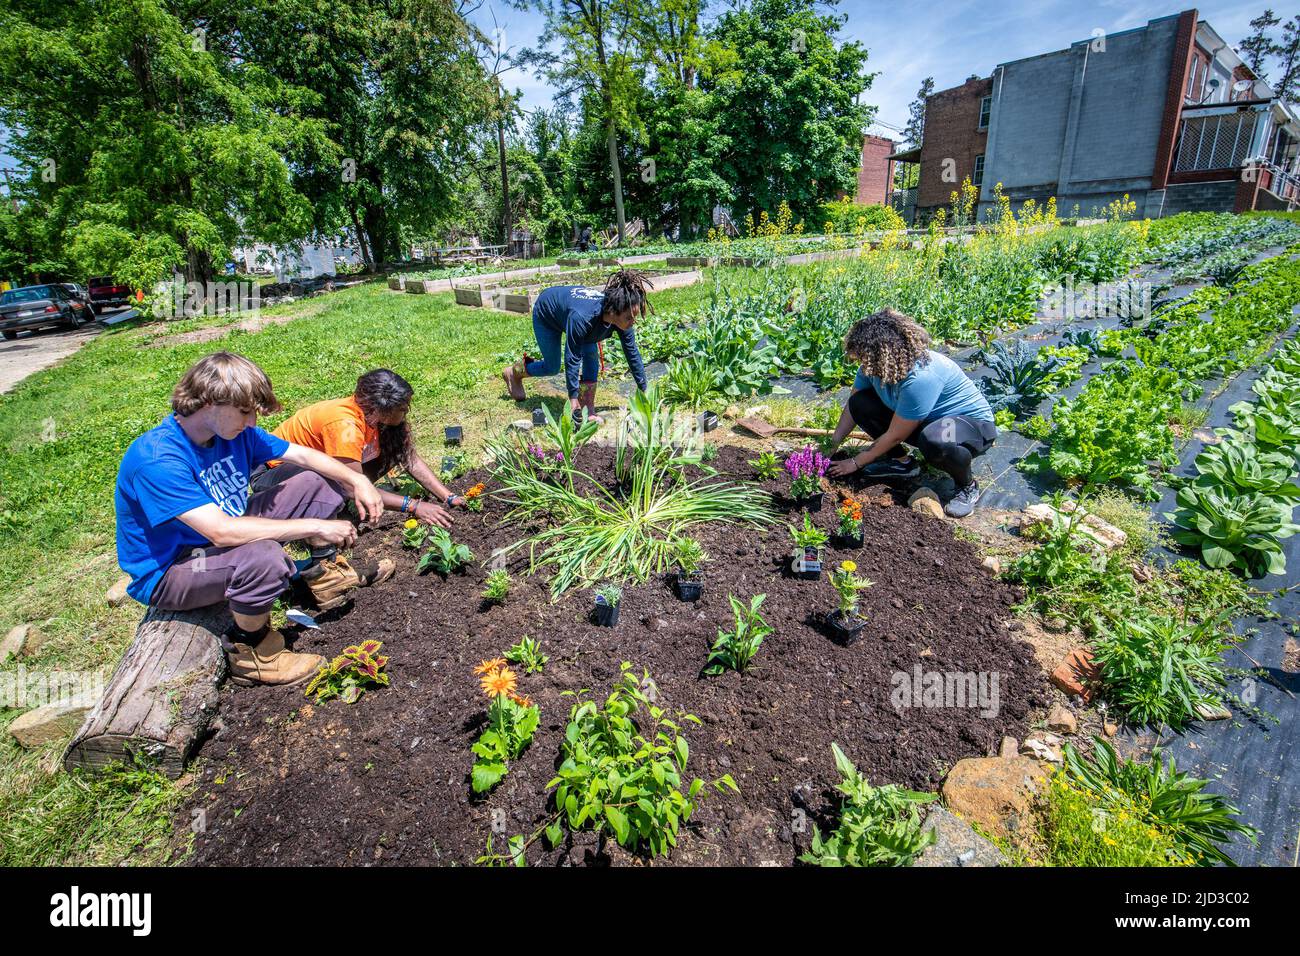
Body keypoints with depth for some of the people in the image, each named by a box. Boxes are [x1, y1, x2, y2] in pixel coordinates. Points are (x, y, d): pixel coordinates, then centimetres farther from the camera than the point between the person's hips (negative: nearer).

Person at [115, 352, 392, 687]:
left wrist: (357, 480, -17)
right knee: (262, 555, -40)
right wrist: (314, 526, -38)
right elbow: (221, 531, -41)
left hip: (220, 537, 8)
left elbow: (302, 454, -1)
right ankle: (250, 655, -13)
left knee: (316, 483, 3)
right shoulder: (157, 460, -33)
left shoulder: (232, 429, -9)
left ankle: (326, 575, 14)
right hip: (166, 574, -8)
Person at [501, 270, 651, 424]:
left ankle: (588, 409, -7)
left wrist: (644, 391, -13)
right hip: (545, 315, -5)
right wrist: (573, 399, -38)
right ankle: (514, 372, 32)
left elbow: (633, 354, -18)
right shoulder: (582, 317, -46)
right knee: (552, 367, 5)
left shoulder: (623, 318, -28)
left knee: (591, 355, -14)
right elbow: (572, 359, -40)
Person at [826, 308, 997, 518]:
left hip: (973, 422, -7)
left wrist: (855, 463, -17)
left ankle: (967, 485, -10)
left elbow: (894, 436, -27)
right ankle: (902, 461, 7)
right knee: (860, 403, -11)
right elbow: (852, 406, -1)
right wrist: (832, 443, -9)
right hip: (926, 421, 8)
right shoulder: (874, 365, -14)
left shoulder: (920, 377, -36)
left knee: (934, 440, -44)